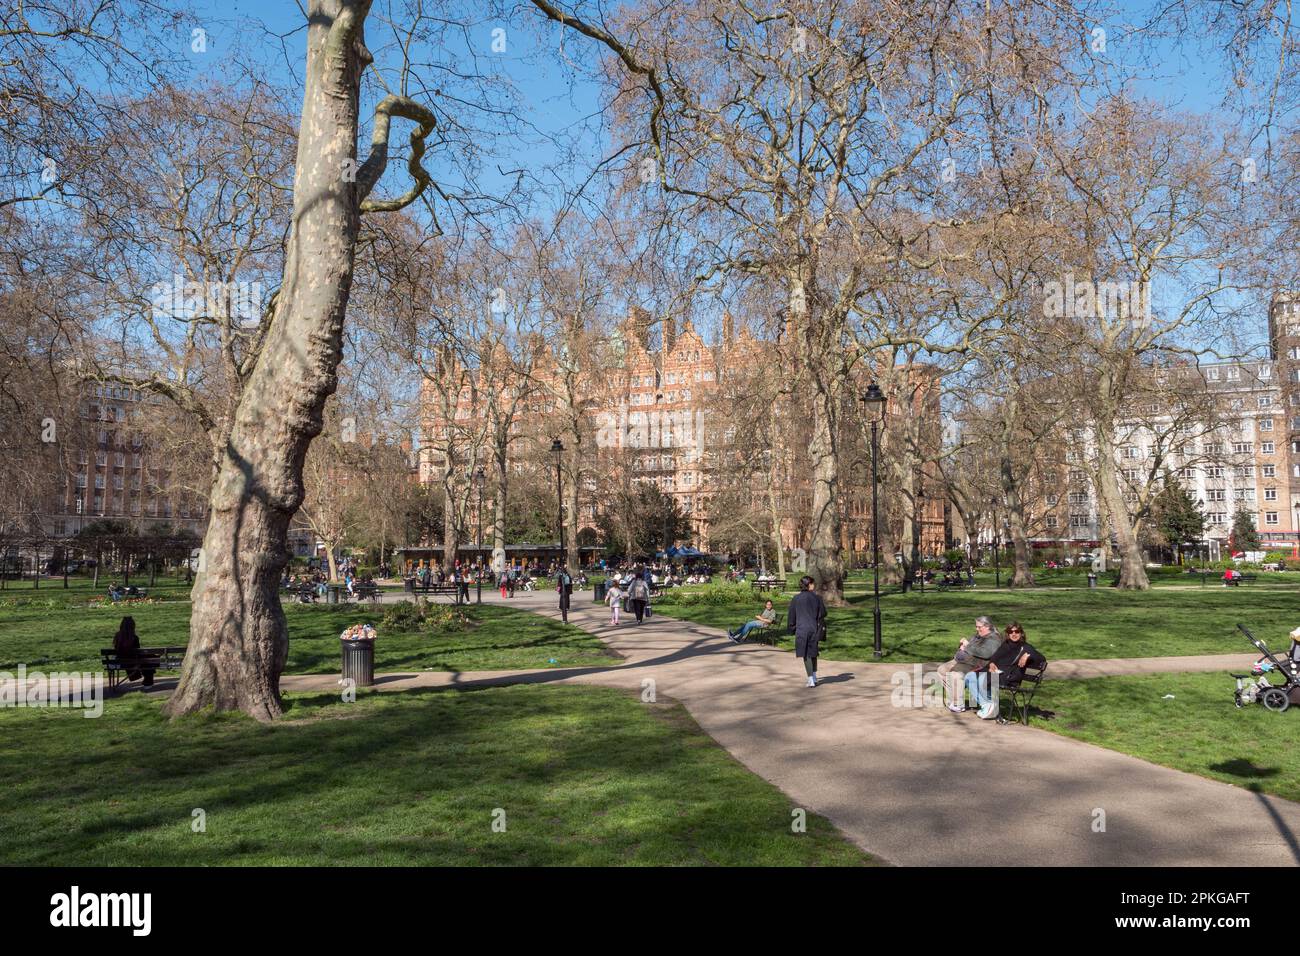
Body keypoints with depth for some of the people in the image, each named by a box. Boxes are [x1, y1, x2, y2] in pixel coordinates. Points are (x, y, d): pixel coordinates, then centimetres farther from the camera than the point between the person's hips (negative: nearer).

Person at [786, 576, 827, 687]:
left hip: (801, 629, -2)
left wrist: (791, 629, 12)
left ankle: (811, 680, -3)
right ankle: (814, 677, 26)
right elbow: (823, 613, 2)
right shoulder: (817, 597, -3)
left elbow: (791, 615, 1)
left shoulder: (796, 598, -4)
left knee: (806, 654, 2)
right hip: (814, 628, 2)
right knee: (813, 652, 19)